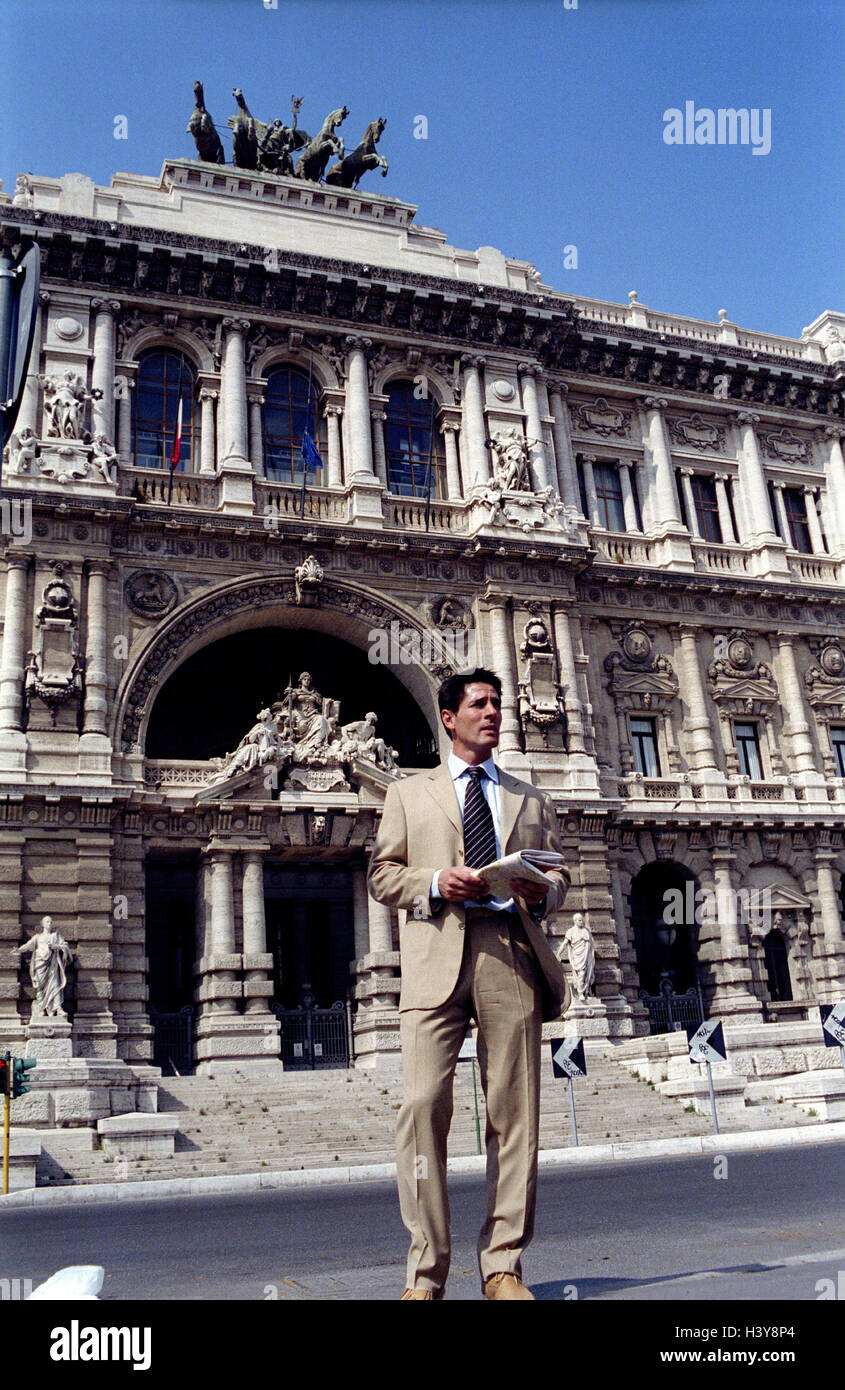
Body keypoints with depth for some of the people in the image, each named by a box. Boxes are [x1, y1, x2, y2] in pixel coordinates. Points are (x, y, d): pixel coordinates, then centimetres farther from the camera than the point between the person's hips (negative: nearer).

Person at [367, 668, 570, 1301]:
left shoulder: (531, 799, 24)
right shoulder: (409, 794, 19)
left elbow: (560, 874, 20)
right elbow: (381, 873, 12)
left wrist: (544, 891, -3)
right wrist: (435, 882, -7)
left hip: (512, 951, 2)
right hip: (437, 953, -2)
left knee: (515, 1111, 0)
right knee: (423, 1103, -11)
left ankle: (503, 1265, 10)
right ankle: (426, 1270, -1)